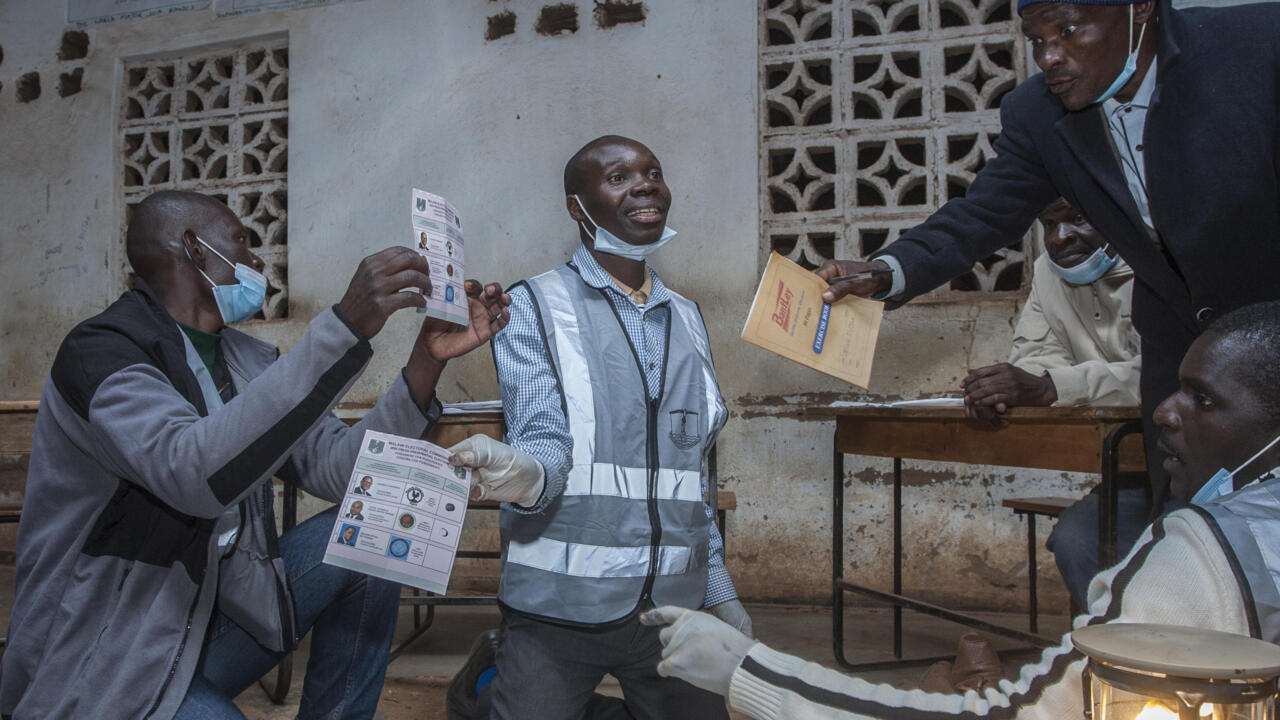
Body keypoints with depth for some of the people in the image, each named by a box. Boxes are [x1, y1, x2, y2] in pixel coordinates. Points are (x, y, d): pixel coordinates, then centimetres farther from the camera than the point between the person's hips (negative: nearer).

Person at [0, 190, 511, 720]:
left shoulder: (245, 360, 5)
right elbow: (194, 472, -38)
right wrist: (346, 326, -43)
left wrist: (429, 358, -15)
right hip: (99, 672, -8)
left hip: (215, 616, 8)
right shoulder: (100, 351, -18)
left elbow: (337, 467, -4)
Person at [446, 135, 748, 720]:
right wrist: (526, 475, -38)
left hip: (675, 603, 5)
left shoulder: (688, 320, 12)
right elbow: (544, 440, -14)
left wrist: (721, 591, 16)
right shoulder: (534, 306, -4)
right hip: (561, 605, -5)